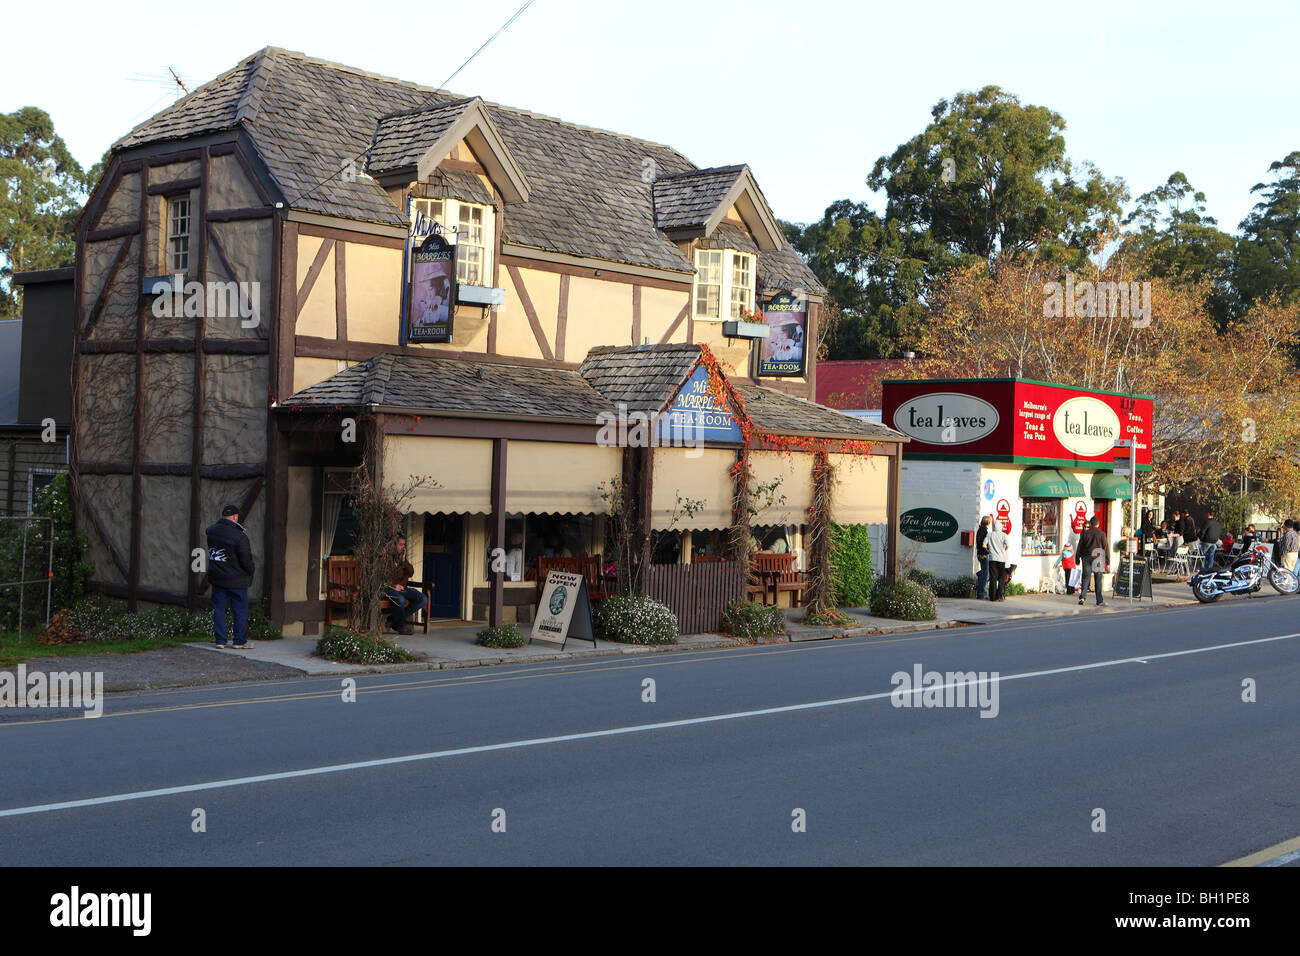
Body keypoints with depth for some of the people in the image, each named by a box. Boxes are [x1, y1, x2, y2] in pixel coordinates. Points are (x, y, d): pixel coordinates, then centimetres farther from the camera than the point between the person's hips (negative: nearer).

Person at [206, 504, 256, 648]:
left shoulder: (211, 531, -1)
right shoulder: (240, 536, -18)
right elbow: (246, 561, -16)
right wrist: (252, 569, 5)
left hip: (216, 577, 5)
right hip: (236, 580, -5)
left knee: (218, 609, 11)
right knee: (240, 610, 5)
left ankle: (220, 640, 12)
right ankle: (240, 641, 9)